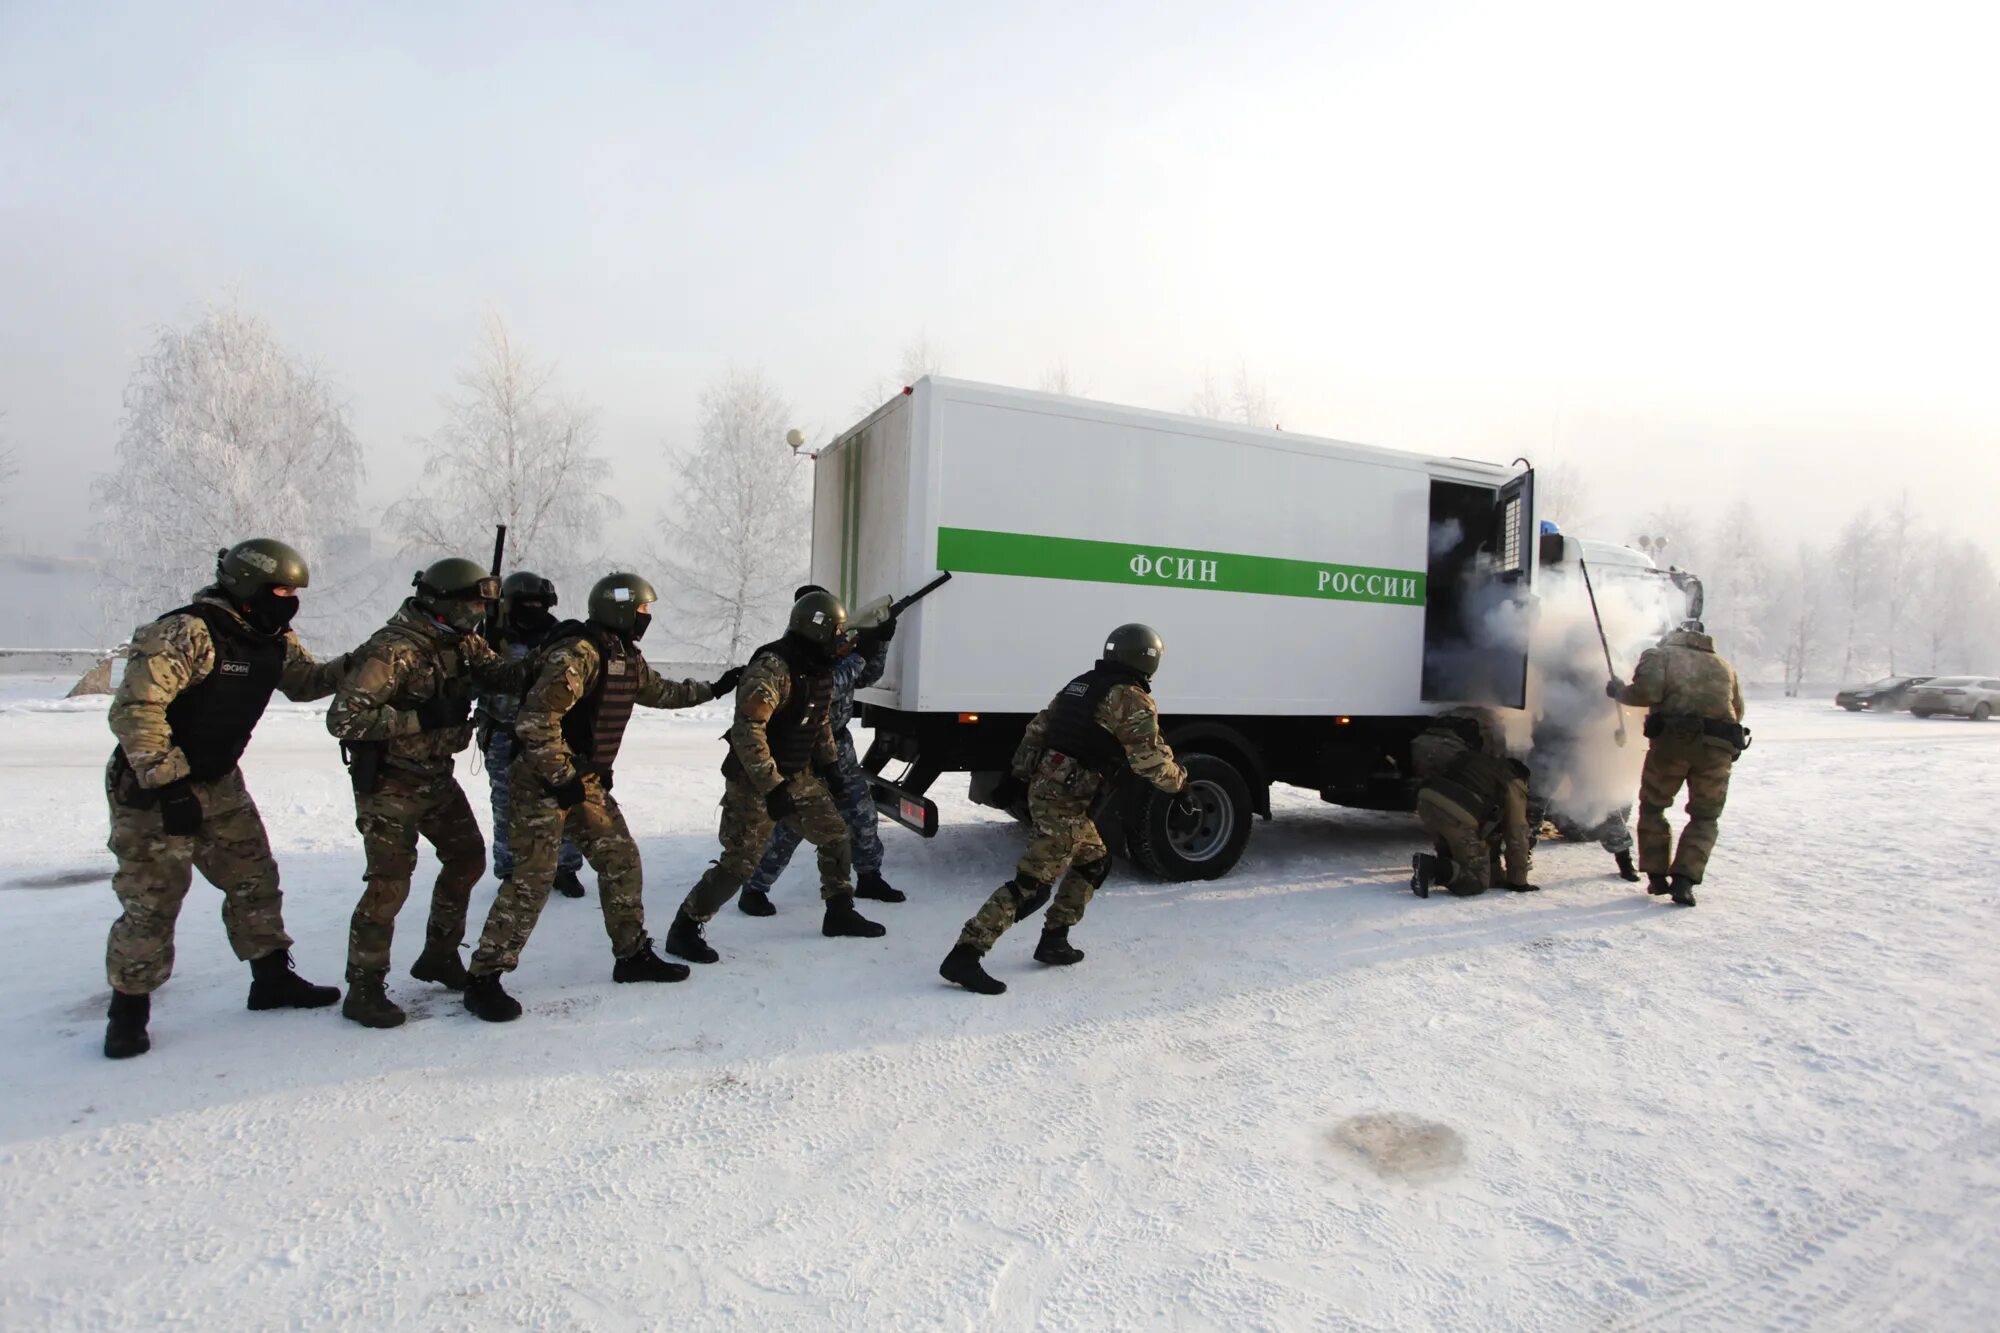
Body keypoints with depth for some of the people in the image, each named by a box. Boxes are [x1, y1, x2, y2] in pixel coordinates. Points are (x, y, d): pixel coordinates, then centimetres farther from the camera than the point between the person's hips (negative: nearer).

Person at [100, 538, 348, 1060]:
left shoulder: (273, 639, 1)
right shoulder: (186, 634, -24)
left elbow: (306, 681, 16)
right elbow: (133, 709, -27)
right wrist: (166, 782, -27)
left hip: (220, 783, 8)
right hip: (152, 789, -8)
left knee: (255, 880, 9)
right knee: (152, 901, -2)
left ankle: (272, 978, 21)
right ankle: (128, 1008, 15)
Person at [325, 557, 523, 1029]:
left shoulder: (462, 642, 2)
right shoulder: (393, 651, -24)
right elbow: (342, 719, -26)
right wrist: (421, 718, -28)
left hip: (437, 777, 9)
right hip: (389, 784, -9)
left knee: (467, 857, 14)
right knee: (390, 882, -7)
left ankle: (439, 956, 31)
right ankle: (364, 989, 8)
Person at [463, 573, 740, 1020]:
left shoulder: (626, 657, 9)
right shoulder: (578, 653, -21)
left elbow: (659, 691, 29)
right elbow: (536, 720, -26)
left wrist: (712, 689, 33)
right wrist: (560, 778, -21)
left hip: (586, 780, 9)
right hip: (542, 781, -9)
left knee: (621, 860, 9)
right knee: (533, 876, -9)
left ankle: (633, 954, 21)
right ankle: (484, 978, 2)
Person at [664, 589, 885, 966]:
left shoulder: (820, 669, 5)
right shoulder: (772, 668, -24)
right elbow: (747, 731, -29)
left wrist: (829, 762, 18)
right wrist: (772, 786, -28)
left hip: (799, 776, 9)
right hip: (754, 780, -9)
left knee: (835, 837, 12)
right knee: (739, 862, -8)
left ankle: (840, 914, 28)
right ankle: (684, 930, 9)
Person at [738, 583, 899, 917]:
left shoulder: (837, 643, 6)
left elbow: (866, 678, 12)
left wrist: (880, 643, -2)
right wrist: (857, 655, -27)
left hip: (839, 744, 8)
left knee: (862, 812, 13)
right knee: (791, 823, -9)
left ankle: (869, 878, 29)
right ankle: (754, 890, 4)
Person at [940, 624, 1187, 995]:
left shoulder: (1080, 685, 16)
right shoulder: (1132, 699, -9)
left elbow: (1037, 728, 20)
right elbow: (1150, 759, -12)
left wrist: (1024, 771, 28)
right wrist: (1180, 783, 5)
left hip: (1045, 788, 9)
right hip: (1068, 803, -9)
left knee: (1094, 862, 25)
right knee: (1033, 883, -9)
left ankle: (1054, 940, 28)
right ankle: (964, 956, -13)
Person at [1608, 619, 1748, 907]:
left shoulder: (1661, 654, 10)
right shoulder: (1724, 666, 24)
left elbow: (1647, 692, -7)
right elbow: (1738, 711, 21)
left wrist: (1619, 691, 10)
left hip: (1672, 740, -3)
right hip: (1718, 746, 3)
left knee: (1652, 807, 16)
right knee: (1705, 818, 15)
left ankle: (1657, 876, 14)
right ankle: (1684, 881, 0)